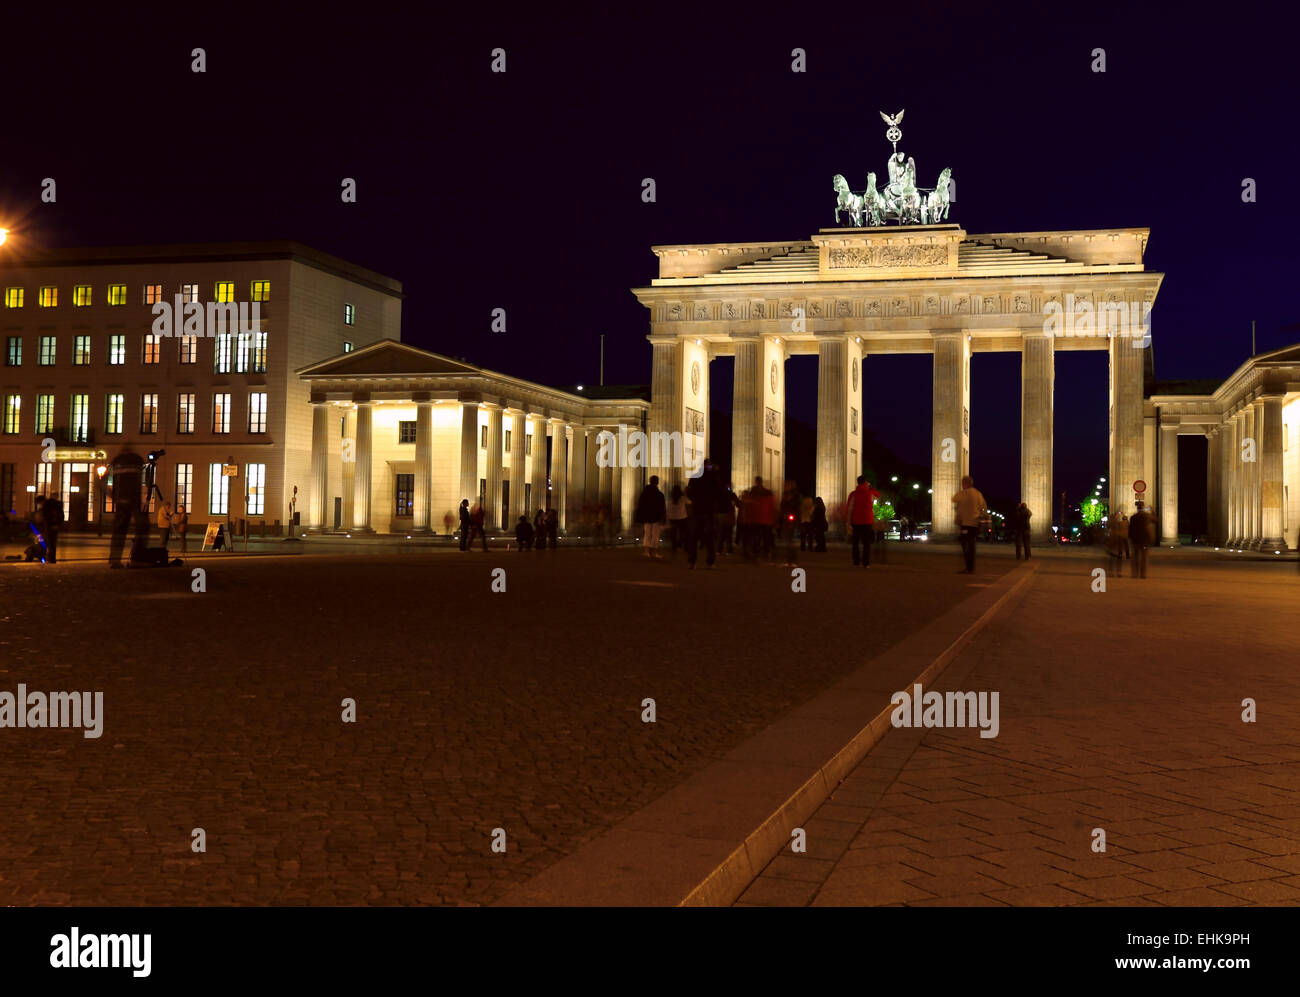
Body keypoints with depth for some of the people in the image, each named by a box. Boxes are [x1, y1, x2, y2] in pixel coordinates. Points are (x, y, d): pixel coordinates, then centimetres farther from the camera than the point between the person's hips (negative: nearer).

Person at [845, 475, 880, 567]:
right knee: (867, 543, 2)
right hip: (868, 521, -1)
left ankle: (856, 562, 5)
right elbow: (878, 495, 23)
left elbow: (850, 509, -3)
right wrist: (870, 487, 18)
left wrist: (849, 522, 0)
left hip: (856, 521, 1)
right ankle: (866, 563, -3)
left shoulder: (853, 494, -2)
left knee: (856, 542, 8)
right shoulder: (870, 493, -1)